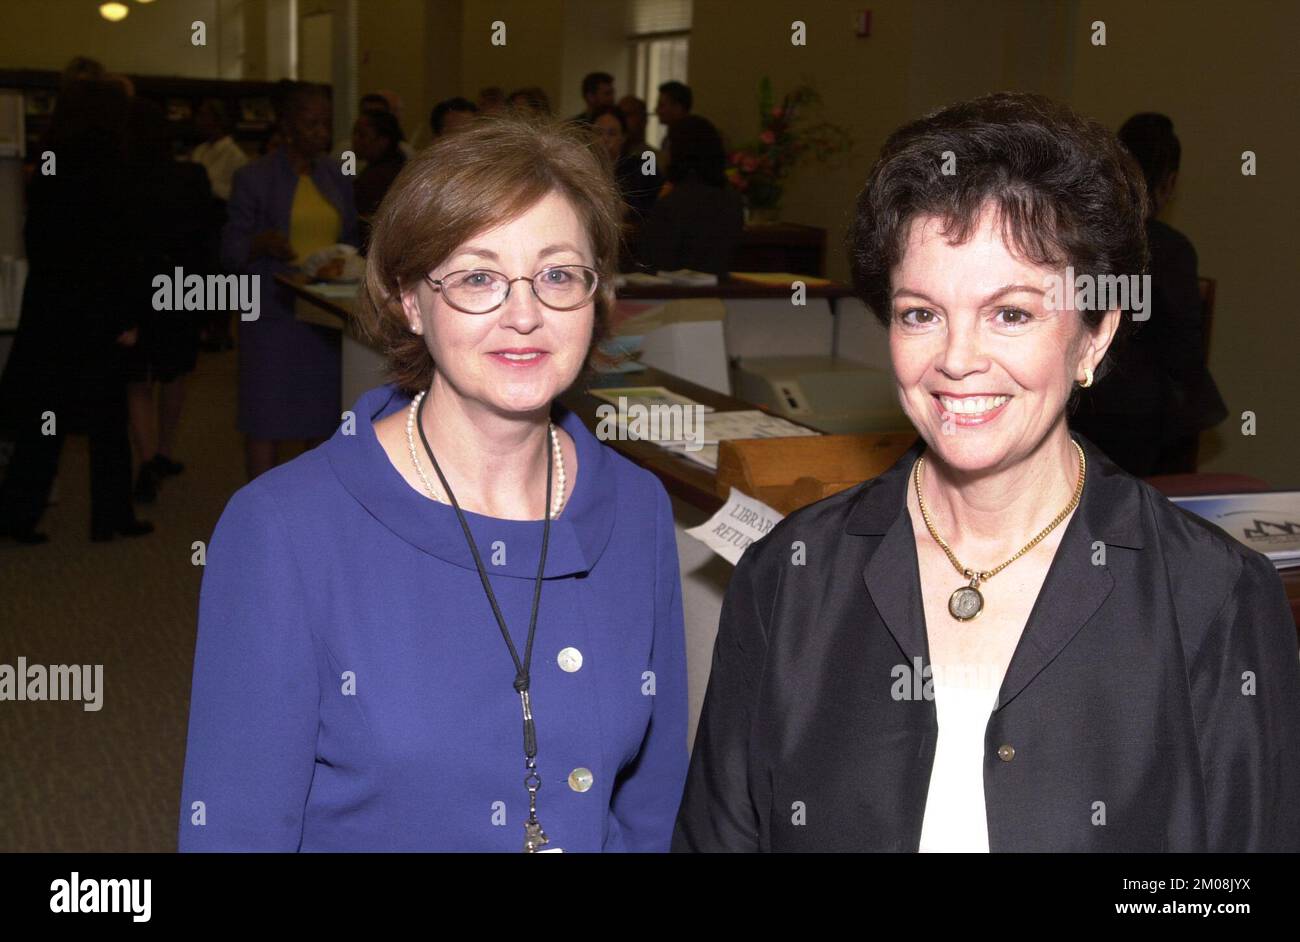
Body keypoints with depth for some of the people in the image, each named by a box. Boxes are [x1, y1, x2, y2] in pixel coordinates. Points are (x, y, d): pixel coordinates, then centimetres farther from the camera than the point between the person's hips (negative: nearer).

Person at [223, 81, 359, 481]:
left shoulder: (337, 178, 12)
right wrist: (262, 243, -22)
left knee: (325, 415, 6)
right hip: (274, 315, -4)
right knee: (266, 419, -1)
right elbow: (230, 251, -2)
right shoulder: (253, 178, -1)